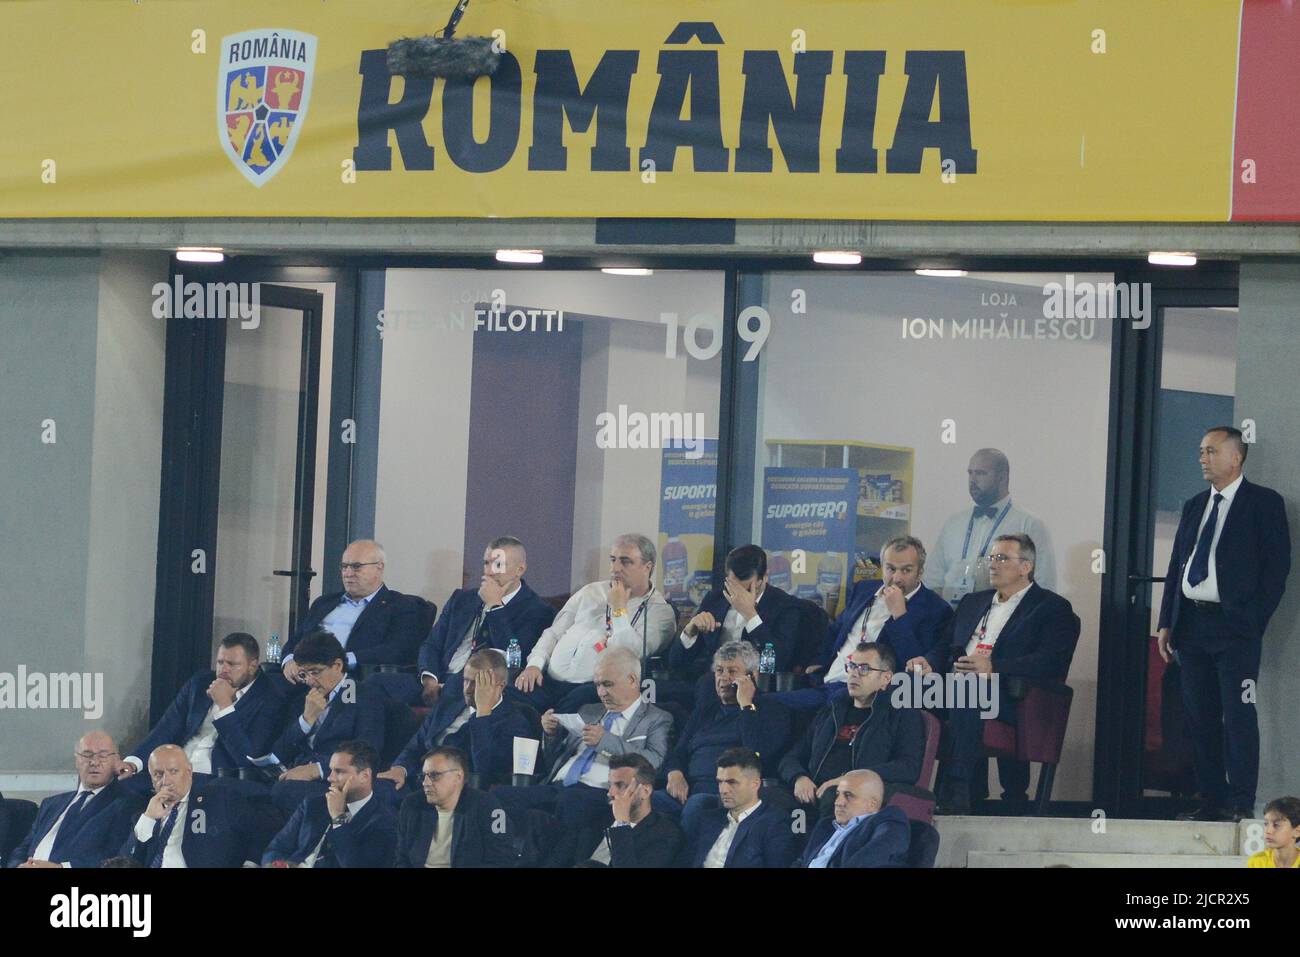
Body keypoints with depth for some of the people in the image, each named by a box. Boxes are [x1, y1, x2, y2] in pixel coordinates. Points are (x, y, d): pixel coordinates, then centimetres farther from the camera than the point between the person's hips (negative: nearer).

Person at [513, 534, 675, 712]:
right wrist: (534, 664, 5)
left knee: (579, 698, -38)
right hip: (550, 681, 4)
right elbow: (553, 633, 22)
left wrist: (619, 610, -5)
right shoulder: (591, 592, 22)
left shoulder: (660, 611, 5)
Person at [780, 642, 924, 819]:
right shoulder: (830, 710, 29)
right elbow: (792, 758, 29)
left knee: (833, 797, -41)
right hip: (813, 796, 5)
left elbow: (909, 768, -4)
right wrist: (799, 778, 2)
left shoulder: (903, 714, 12)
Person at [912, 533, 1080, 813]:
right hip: (957, 691, 6)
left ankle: (955, 796, -39)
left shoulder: (1052, 608, 8)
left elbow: (1050, 663, -8)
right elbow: (945, 647, 27)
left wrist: (994, 668, -21)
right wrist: (929, 663, 1)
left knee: (967, 700, -37)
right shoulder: (973, 602, 31)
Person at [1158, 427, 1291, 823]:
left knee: (1238, 715, -9)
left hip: (1234, 626, -6)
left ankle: (1240, 803, -9)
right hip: (1190, 623, 6)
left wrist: (1254, 618, -12)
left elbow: (1277, 565, -5)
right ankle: (1211, 801, 10)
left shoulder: (1264, 503, 0)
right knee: (1200, 717, 6)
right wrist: (1166, 623, 11)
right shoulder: (1193, 507, 18)